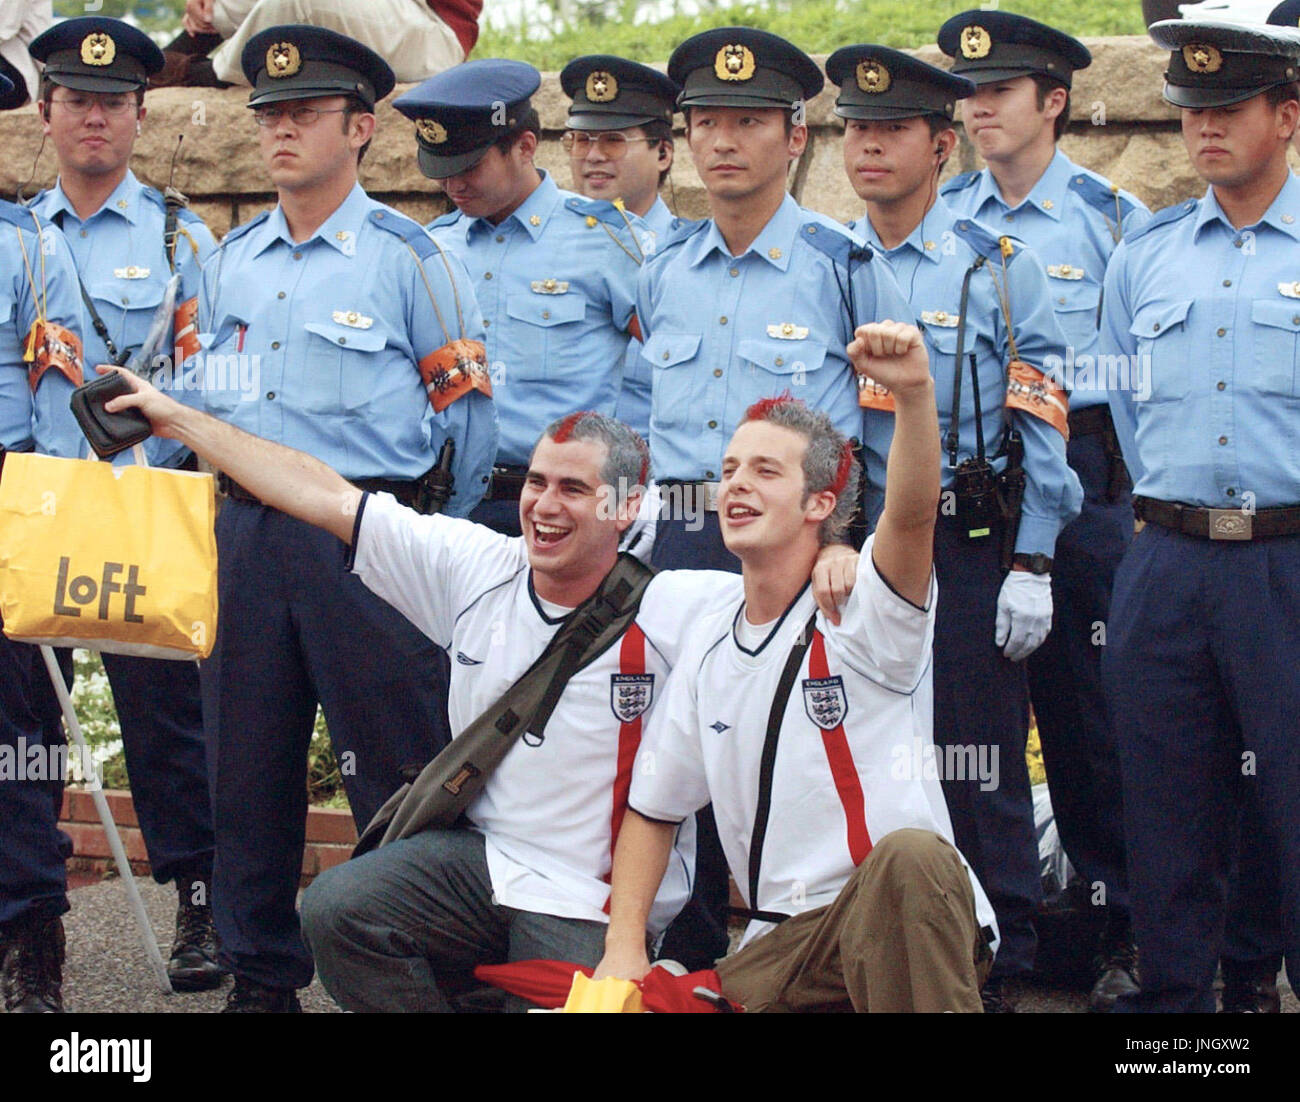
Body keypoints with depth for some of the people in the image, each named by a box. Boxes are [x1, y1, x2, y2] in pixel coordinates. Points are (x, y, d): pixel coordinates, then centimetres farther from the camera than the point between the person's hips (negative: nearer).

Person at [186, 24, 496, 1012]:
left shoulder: (407, 257, -2)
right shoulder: (231, 262, 14)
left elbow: (466, 408, 1)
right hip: (245, 531, 5)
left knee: (394, 765, -4)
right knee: (248, 764, 9)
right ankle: (261, 975, 19)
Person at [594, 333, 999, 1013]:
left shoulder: (862, 613, -4)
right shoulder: (710, 644, 13)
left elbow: (912, 515, -27)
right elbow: (653, 808, 20)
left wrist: (913, 393, -45)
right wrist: (623, 949, 6)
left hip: (903, 917, -5)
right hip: (779, 947, 6)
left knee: (908, 856, -39)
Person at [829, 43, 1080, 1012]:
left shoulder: (1000, 270, 0)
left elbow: (1041, 425, -3)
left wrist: (1031, 566, -9)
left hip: (970, 543, -3)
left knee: (979, 758, 0)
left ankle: (998, 962, 10)